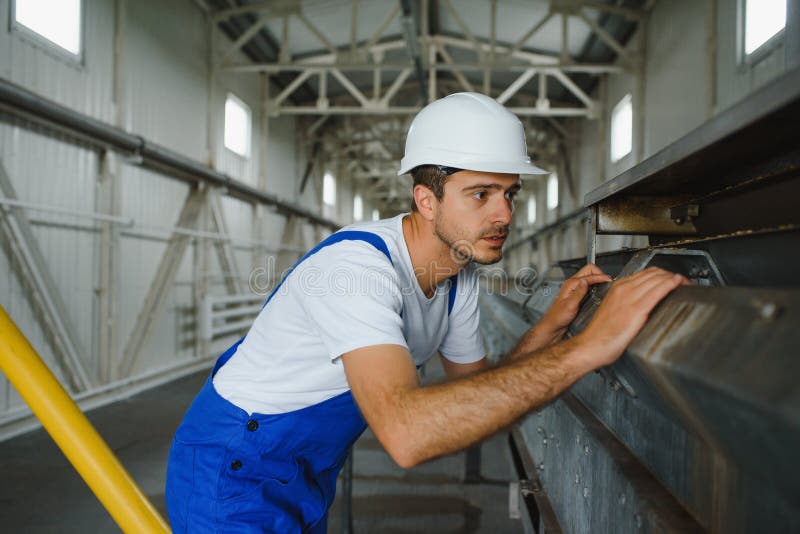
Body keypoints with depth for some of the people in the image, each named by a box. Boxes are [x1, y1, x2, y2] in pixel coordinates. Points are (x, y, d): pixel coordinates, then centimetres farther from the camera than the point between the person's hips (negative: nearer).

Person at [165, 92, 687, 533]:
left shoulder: (461, 276, -5)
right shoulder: (357, 263, -33)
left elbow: (478, 392, 3)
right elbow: (406, 432, -47)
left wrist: (551, 327, -13)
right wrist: (587, 347, -46)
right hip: (233, 472, -7)